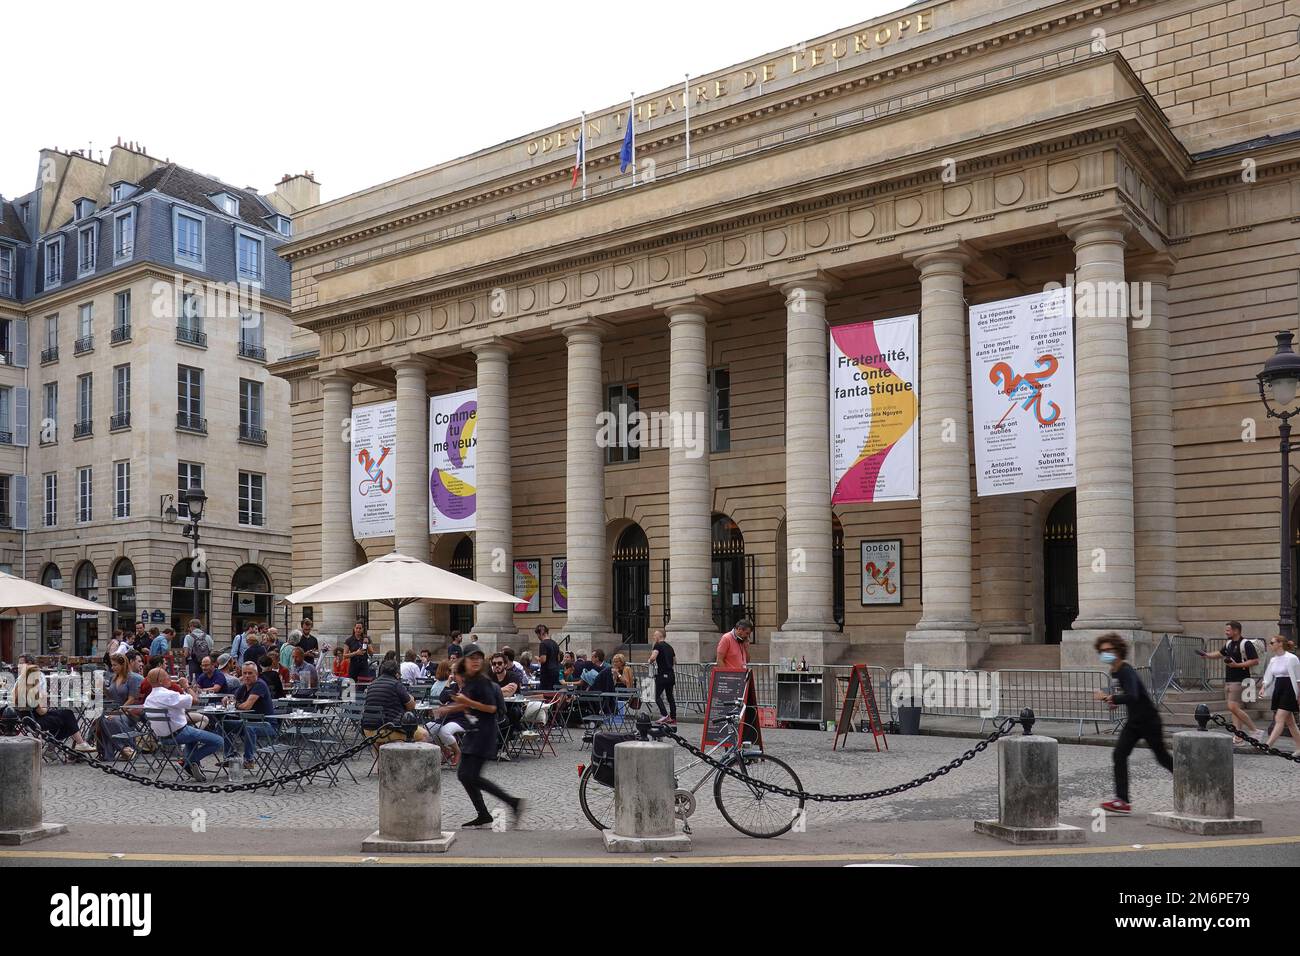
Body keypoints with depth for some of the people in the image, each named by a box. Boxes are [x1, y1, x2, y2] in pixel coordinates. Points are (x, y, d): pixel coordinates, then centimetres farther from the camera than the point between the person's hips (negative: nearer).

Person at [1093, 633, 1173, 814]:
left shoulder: (1126, 672, -23)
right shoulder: (1114, 672, 5)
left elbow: (1132, 696, -38)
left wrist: (1108, 698, -40)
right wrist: (1113, 701, 4)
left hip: (1149, 721, -8)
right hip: (1134, 721, 8)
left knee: (1162, 757, 9)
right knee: (1119, 755, -6)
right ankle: (1122, 800, -8)